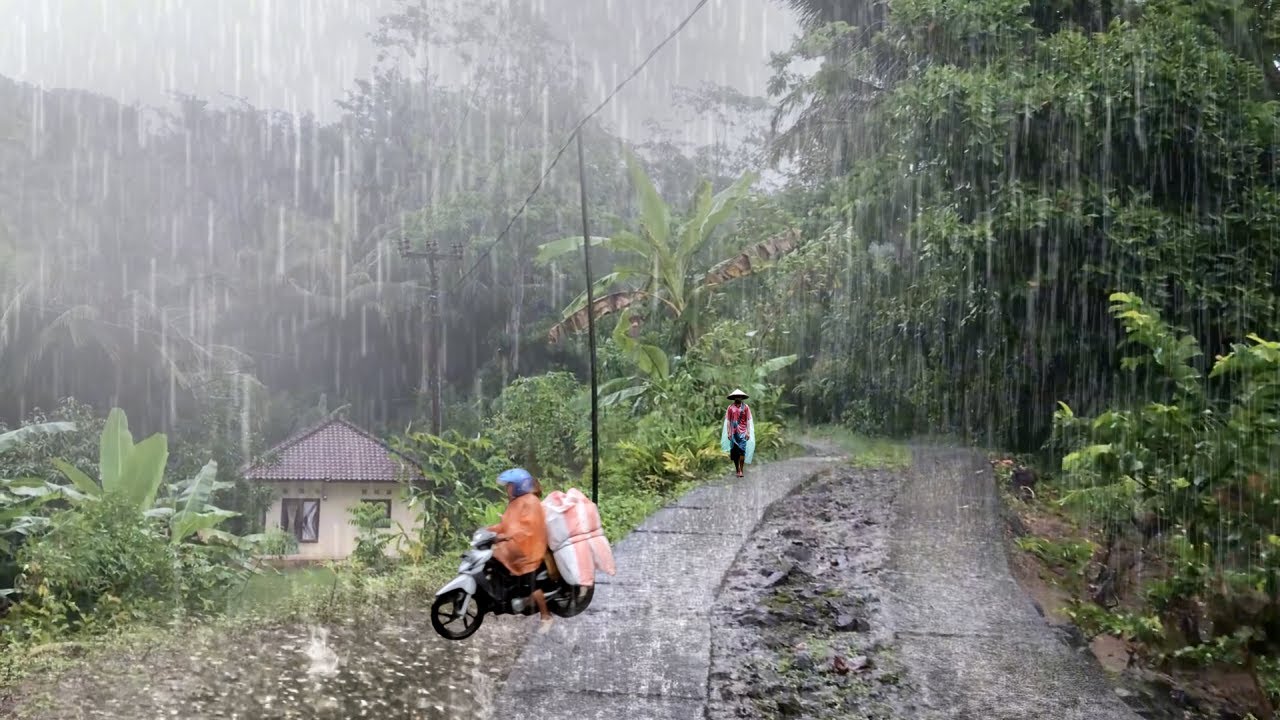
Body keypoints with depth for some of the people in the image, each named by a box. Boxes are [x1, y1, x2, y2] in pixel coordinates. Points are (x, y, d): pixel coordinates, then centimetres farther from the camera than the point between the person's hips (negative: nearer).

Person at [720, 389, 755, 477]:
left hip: (742, 432, -2)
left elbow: (748, 420, 4)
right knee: (734, 452, 3)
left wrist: (748, 432, -3)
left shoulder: (746, 407, 4)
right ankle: (737, 470, 11)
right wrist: (728, 433, 0)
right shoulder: (730, 407, 6)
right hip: (733, 433, 2)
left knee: (742, 451, -13)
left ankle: (741, 470, -11)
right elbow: (728, 421, 7)